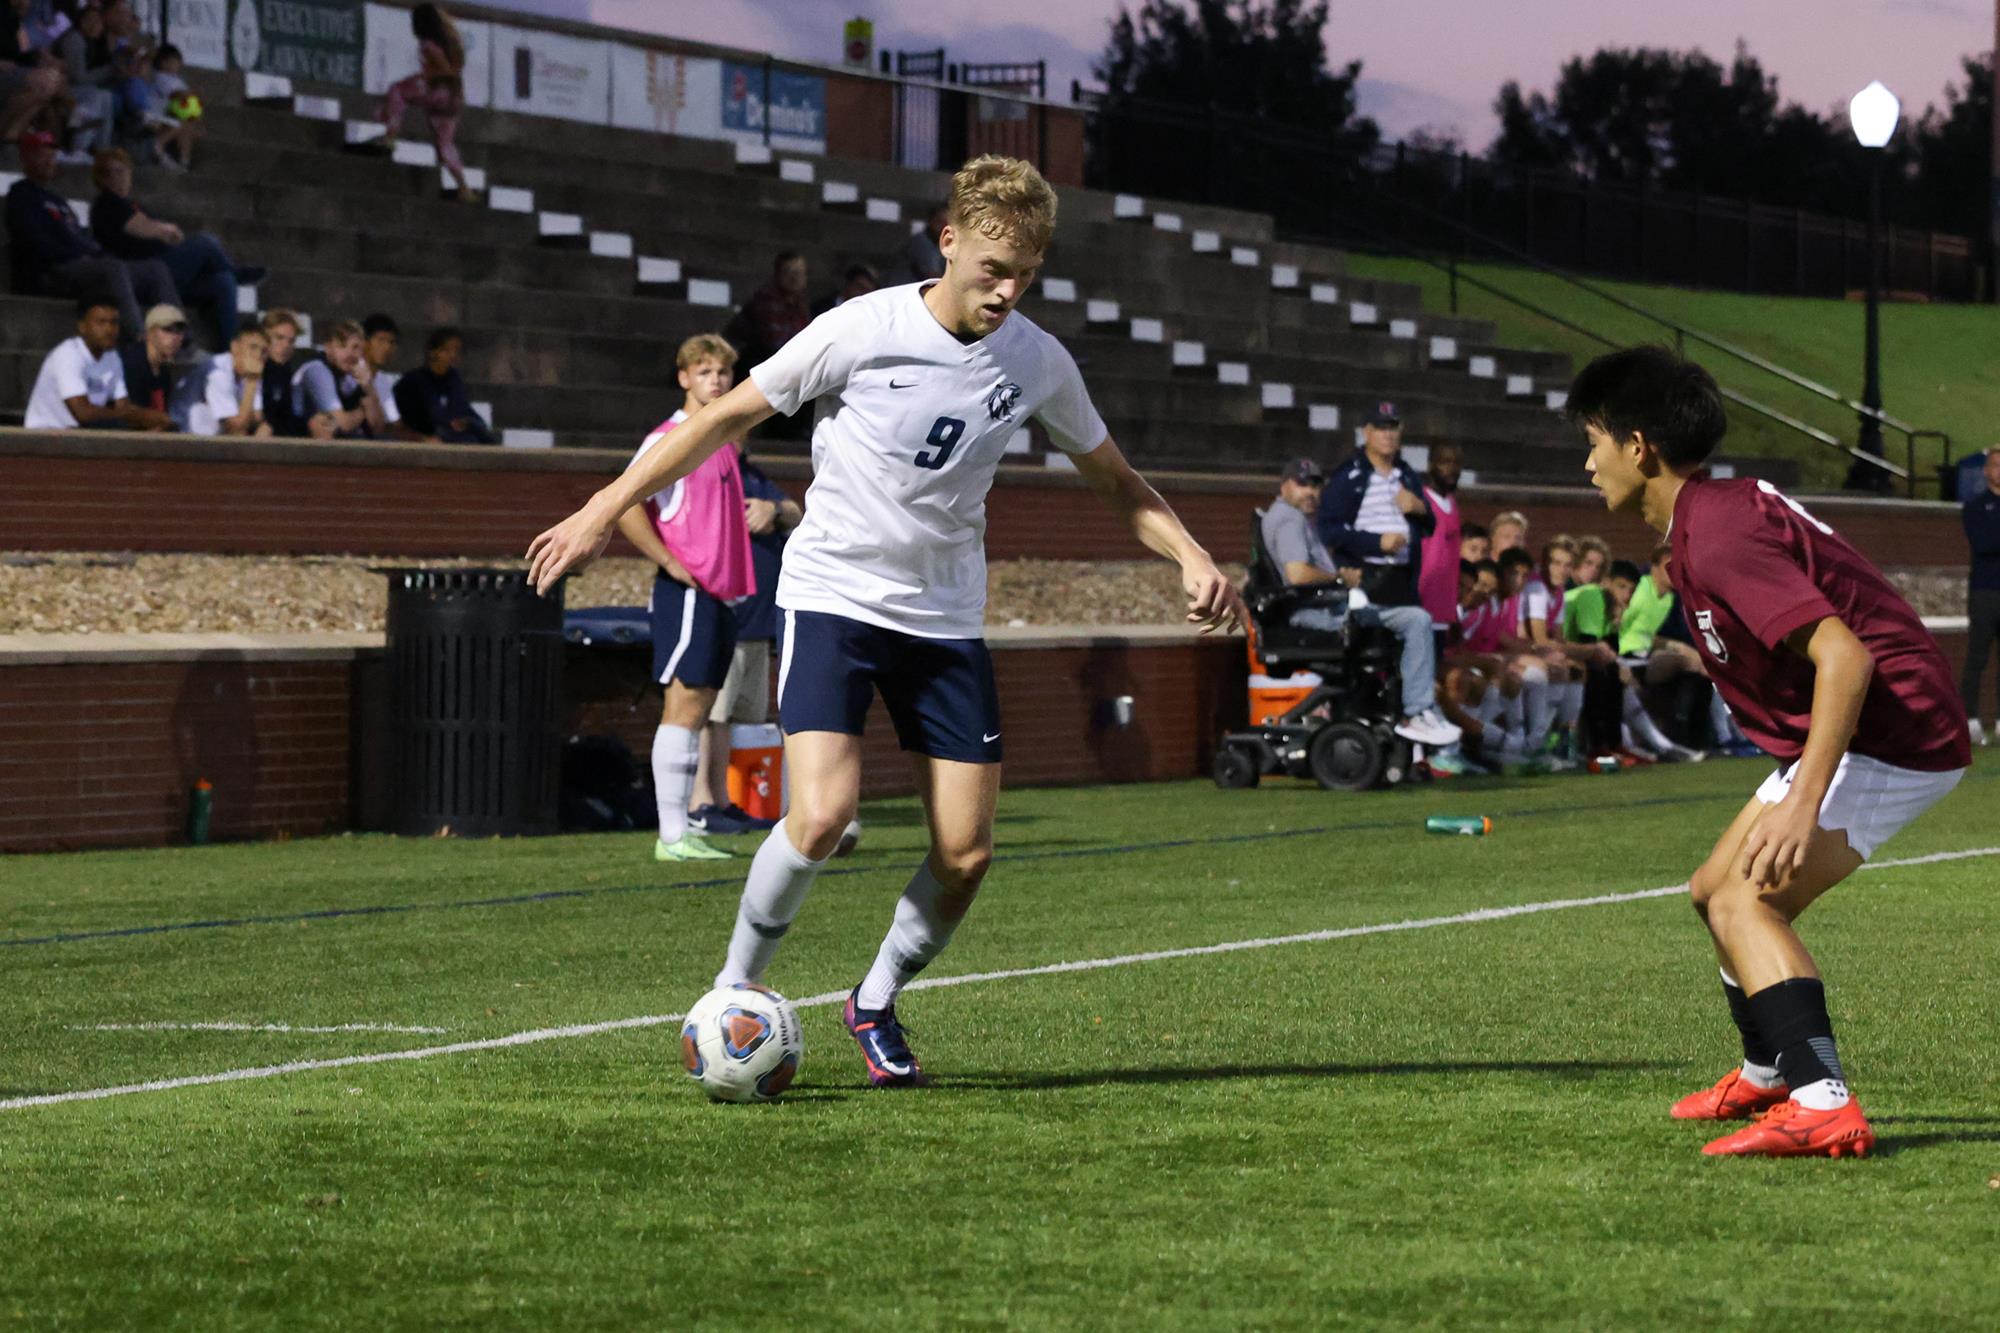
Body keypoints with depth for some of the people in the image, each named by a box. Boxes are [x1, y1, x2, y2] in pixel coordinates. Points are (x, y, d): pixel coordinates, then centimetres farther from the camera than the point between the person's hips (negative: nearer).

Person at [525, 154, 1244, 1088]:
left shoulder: (1038, 363, -2)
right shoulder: (862, 330, -13)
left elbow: (1111, 478, 14)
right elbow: (729, 415, -4)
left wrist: (1191, 558, -2)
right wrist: (604, 512, -5)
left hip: (946, 618, 4)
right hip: (833, 593, -4)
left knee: (965, 853, -3)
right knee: (822, 814, -23)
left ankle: (877, 1003, 23)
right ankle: (734, 991, 0)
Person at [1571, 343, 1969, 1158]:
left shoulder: (1716, 534, -23)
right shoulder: (1722, 510, 9)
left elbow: (1843, 655, -32)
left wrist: (1804, 801, -37)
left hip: (1895, 734, -11)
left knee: (1746, 903, -23)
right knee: (1714, 892, 22)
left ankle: (1825, 1106, -33)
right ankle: (1767, 1075, 41)